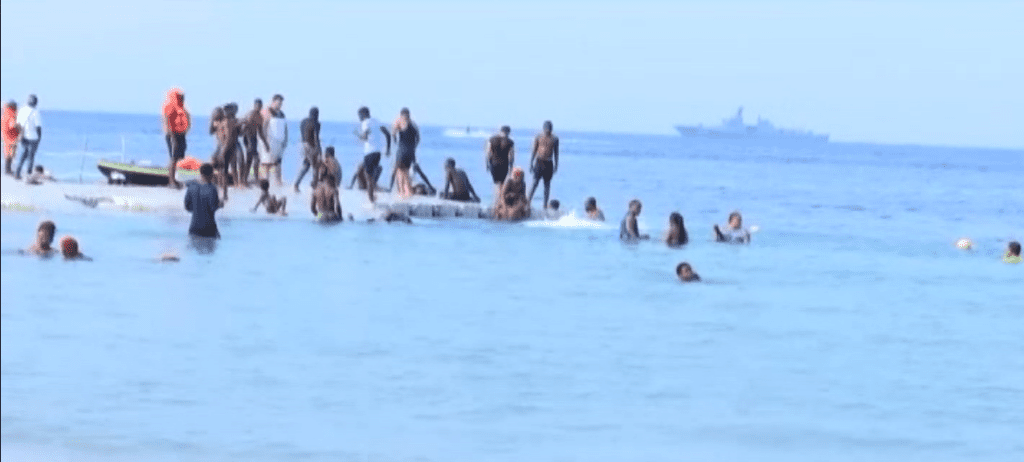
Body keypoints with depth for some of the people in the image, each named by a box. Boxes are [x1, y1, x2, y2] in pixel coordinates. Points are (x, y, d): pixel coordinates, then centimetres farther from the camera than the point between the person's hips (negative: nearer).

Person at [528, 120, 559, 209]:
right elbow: (534, 151, 3)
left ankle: (545, 204, 10)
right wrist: (531, 163, -2)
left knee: (547, 184, 5)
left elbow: (556, 153, 12)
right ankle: (528, 201, -7)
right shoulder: (538, 137, 1)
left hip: (549, 163, 2)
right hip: (539, 162, -2)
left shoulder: (554, 139, 6)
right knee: (535, 183, -11)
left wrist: (556, 165, 9)